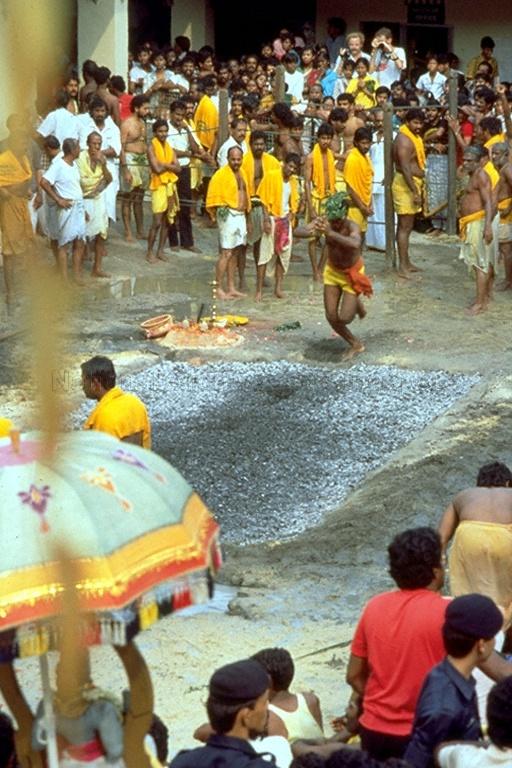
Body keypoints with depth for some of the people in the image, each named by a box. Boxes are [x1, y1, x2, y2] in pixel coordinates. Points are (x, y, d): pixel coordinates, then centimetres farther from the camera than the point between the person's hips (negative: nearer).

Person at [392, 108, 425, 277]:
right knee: (405, 227, -9)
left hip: (412, 183, 10)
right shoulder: (404, 140, -19)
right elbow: (405, 168, -25)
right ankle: (402, 266, -8)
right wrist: (415, 192, -27)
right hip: (405, 185, -10)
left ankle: (406, 262, 24)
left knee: (406, 225, 16)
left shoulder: (414, 137, 13)